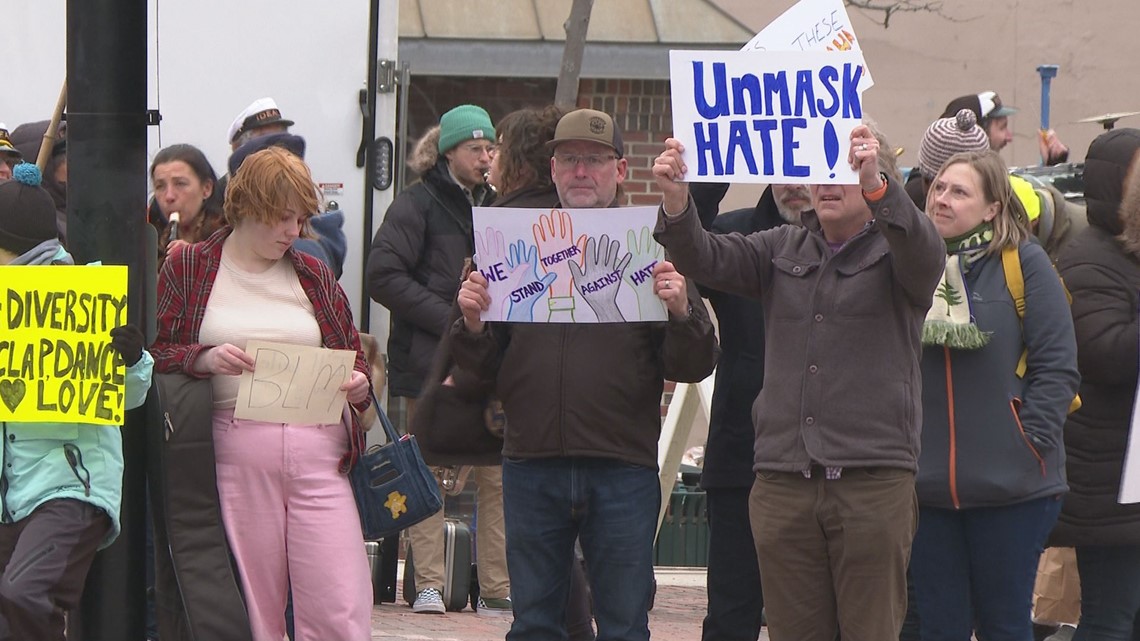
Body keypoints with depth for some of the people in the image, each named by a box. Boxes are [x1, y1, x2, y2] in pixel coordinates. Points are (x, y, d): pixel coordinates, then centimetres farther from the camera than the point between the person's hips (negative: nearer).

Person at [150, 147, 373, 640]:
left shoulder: (314, 276, 17)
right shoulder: (188, 267, 9)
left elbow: (353, 356, 23)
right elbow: (152, 353, 5)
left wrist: (358, 385, 1)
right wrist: (204, 359, -13)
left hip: (318, 449, 2)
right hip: (234, 449, -2)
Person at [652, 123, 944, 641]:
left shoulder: (894, 249, 4)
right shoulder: (784, 249, 17)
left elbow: (924, 254, -19)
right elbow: (707, 260, 4)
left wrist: (877, 188, -39)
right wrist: (676, 202, -18)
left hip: (874, 478, -4)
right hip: (782, 478, 4)